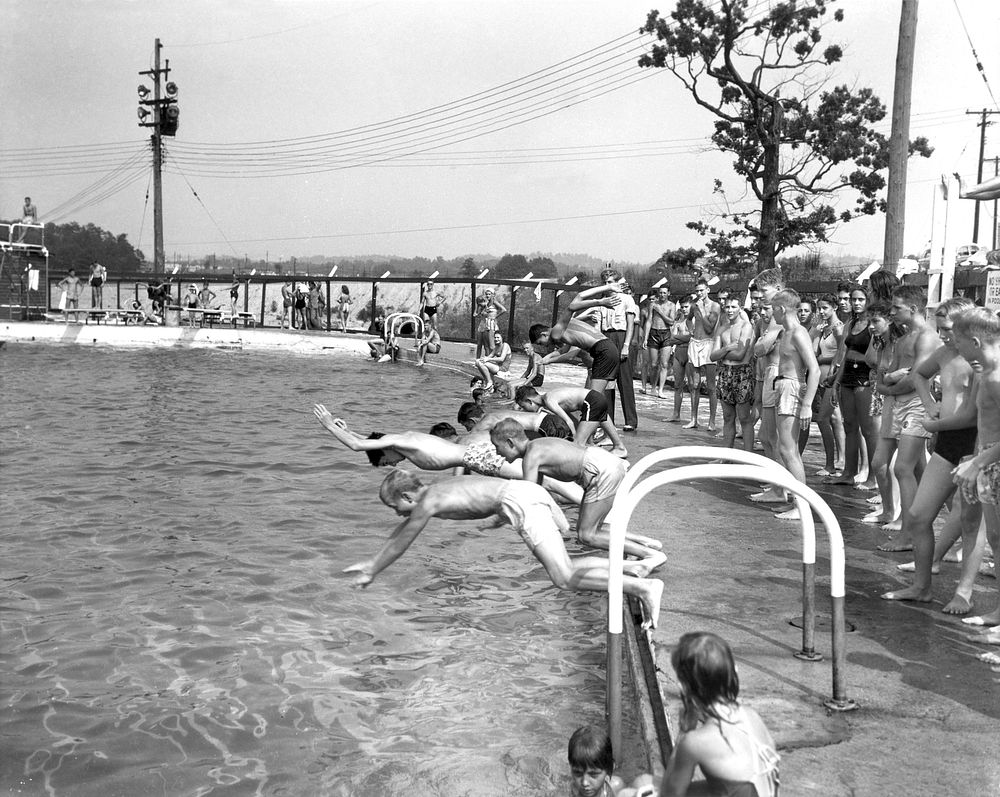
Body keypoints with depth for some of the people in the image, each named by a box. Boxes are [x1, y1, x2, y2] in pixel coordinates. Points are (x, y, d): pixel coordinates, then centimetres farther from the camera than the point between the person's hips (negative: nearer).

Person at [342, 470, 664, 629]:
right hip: (529, 491, 10)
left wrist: (372, 574, 26)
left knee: (565, 579, -17)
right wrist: (371, 562, 47)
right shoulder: (431, 492, 25)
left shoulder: (427, 504, -2)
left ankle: (643, 587, -25)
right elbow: (401, 530, 40)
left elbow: (400, 545, 10)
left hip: (520, 502, -10)